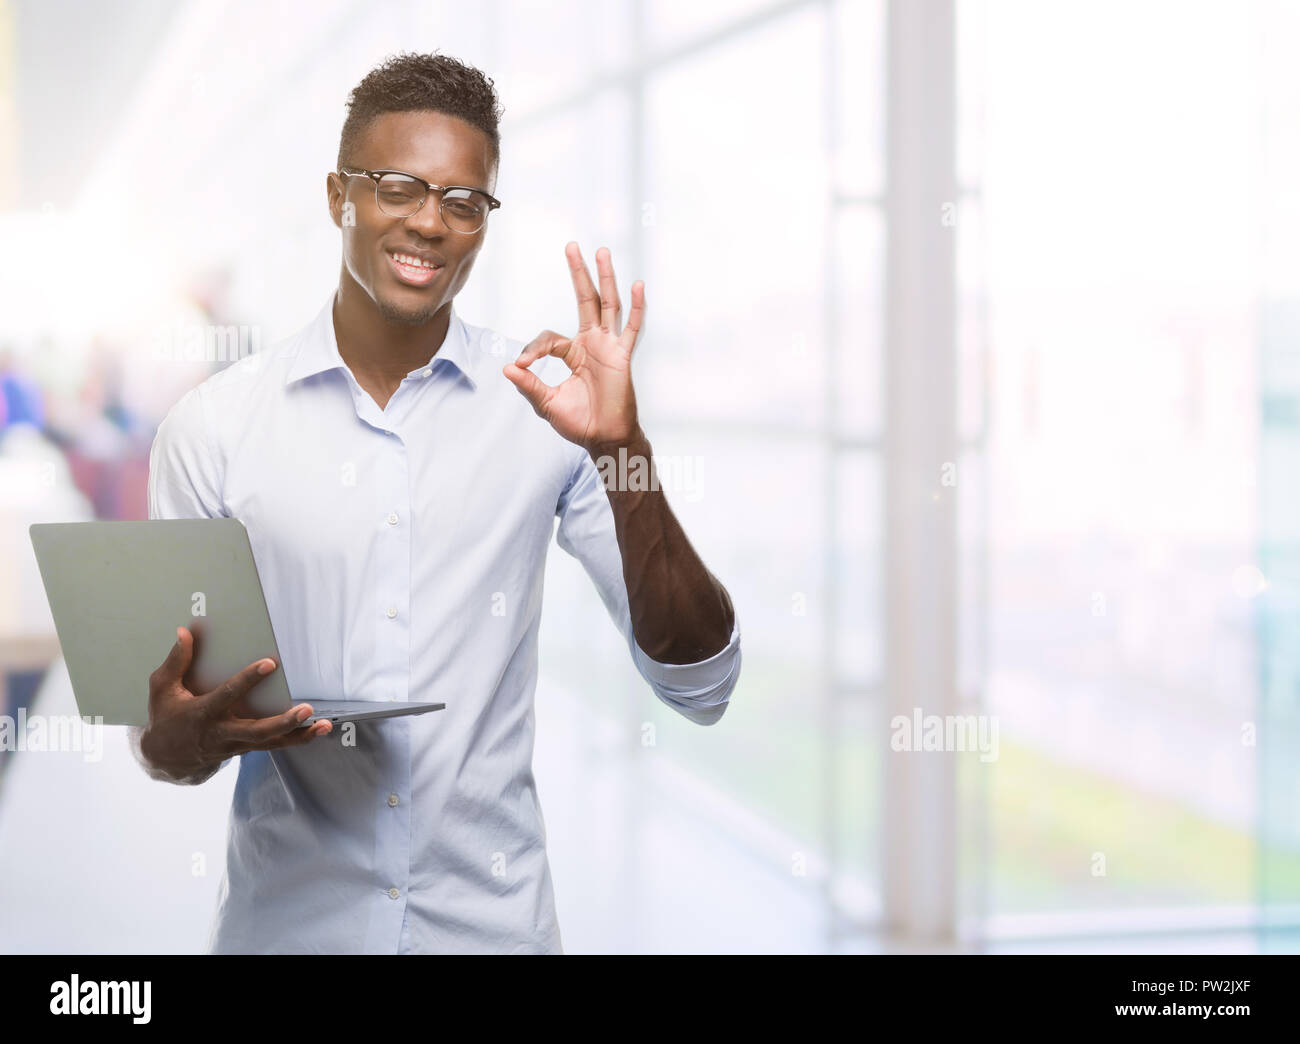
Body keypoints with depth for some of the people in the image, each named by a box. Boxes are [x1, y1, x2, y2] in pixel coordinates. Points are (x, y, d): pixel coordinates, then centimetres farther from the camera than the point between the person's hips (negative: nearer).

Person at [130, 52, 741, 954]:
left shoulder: (546, 406, -4)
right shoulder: (212, 428, -5)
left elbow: (700, 687, -9)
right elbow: (165, 729, 2)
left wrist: (623, 451, -20)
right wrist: (176, 743, -21)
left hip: (493, 920, 0)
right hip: (288, 921, 0)